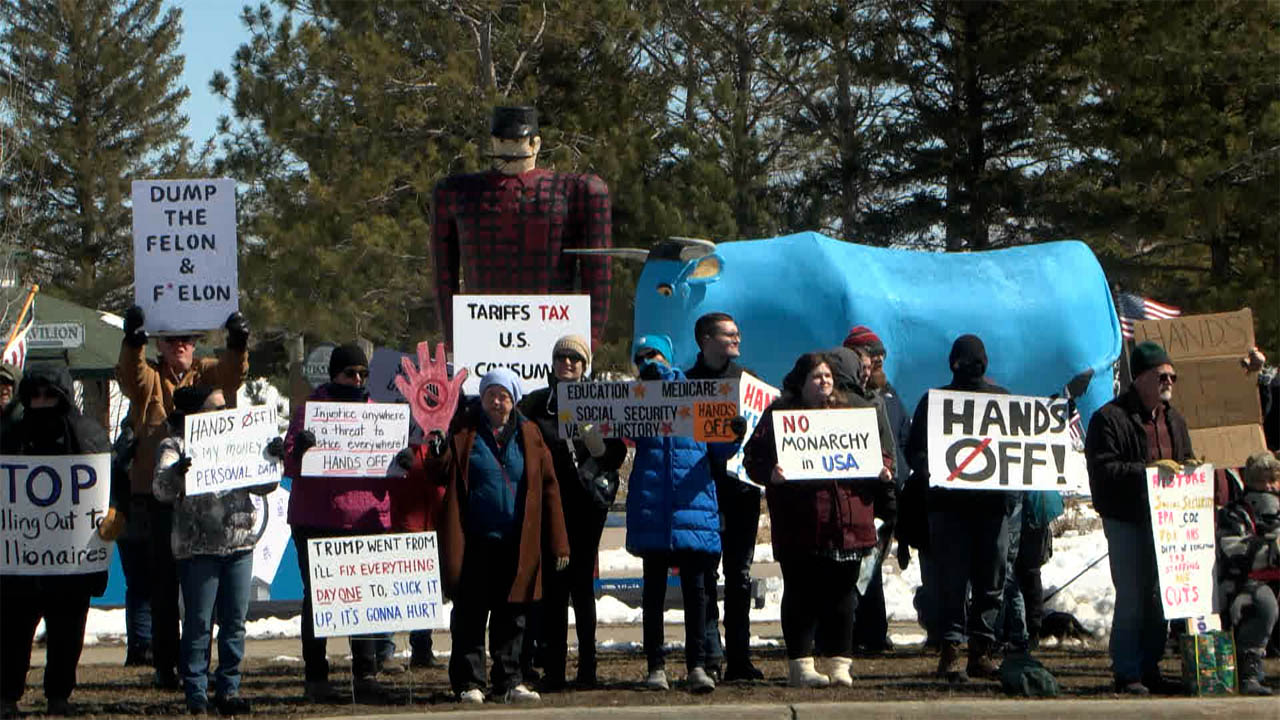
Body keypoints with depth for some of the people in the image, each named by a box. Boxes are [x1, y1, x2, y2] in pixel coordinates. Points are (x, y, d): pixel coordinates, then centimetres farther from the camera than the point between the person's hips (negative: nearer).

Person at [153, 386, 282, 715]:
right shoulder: (175, 445, 0)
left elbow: (263, 485, 16)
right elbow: (162, 490, -12)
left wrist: (273, 458, -3)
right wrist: (175, 473, -33)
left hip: (240, 543, 5)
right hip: (198, 548, -5)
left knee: (235, 622, 7)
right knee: (198, 625, -1)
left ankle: (229, 689, 14)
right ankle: (196, 693, 4)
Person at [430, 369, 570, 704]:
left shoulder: (528, 435, 8)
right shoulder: (464, 431, 3)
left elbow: (548, 487, 7)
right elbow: (441, 472, -4)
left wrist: (558, 543, 3)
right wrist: (438, 444, -24)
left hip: (515, 545, 2)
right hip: (473, 543, -2)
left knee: (511, 616, 8)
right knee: (470, 616, 2)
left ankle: (508, 682, 16)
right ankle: (469, 683, 8)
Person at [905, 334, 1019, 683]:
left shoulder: (1001, 399, 13)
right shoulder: (935, 401, 8)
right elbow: (915, 450, 5)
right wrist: (929, 472, -15)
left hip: (993, 502, 2)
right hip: (949, 503, -2)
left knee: (991, 581, 4)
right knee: (952, 580, -6)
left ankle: (981, 651, 10)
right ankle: (950, 651, -5)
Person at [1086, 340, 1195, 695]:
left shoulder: (1174, 420, 17)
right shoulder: (1109, 419, -7)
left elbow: (1185, 461, 29)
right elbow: (1103, 470, -15)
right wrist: (1149, 469, -22)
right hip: (1127, 522, -7)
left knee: (1159, 596, 9)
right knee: (1132, 596, -7)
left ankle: (1150, 669, 17)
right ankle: (1126, 673, 0)